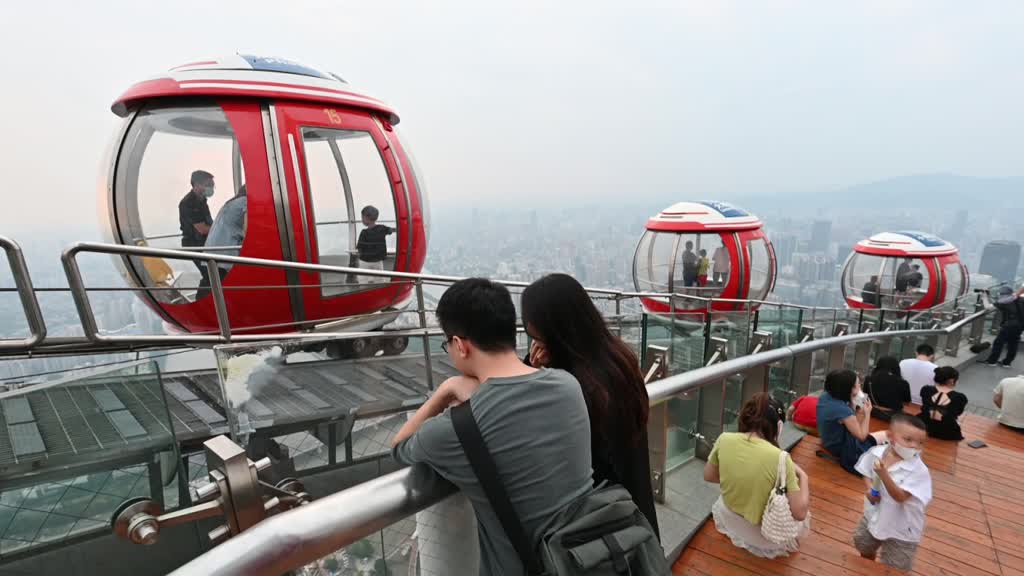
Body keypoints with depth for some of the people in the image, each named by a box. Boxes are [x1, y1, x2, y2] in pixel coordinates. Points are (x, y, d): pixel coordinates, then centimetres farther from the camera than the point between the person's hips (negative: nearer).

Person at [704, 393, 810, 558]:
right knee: (803, 499, 23)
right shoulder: (779, 458, -27)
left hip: (729, 517, 3)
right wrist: (803, 476, -5)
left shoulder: (724, 439, -18)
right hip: (763, 534, -3)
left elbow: (709, 476, -2)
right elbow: (800, 513, -20)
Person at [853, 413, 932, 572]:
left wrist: (884, 474, -45)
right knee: (865, 549, 30)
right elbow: (867, 475, 1)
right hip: (874, 516, 5)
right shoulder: (876, 452, -15)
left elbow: (900, 496, -33)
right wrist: (869, 488, -19)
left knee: (894, 569, 13)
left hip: (901, 529, -5)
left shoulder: (919, 471, -29)